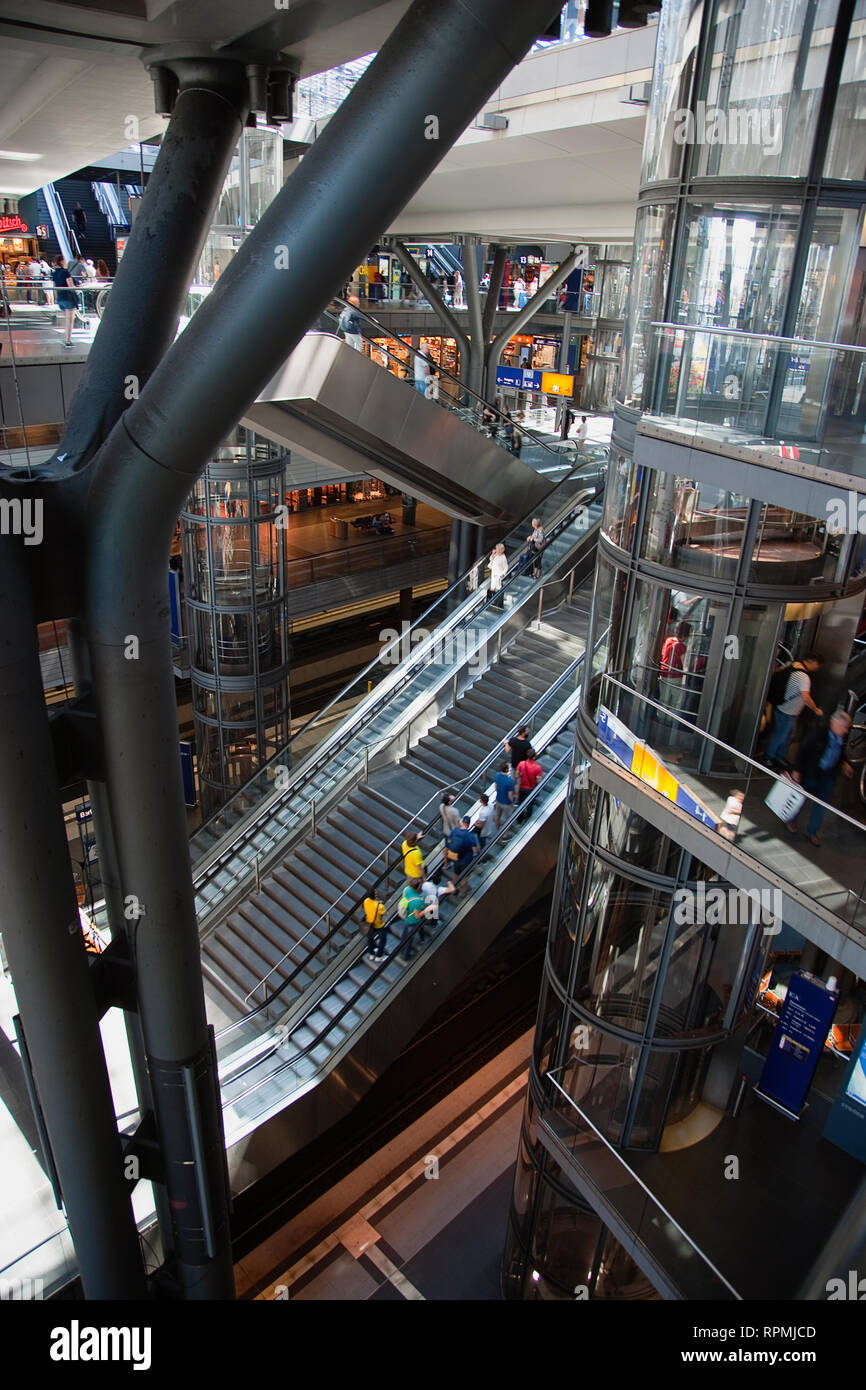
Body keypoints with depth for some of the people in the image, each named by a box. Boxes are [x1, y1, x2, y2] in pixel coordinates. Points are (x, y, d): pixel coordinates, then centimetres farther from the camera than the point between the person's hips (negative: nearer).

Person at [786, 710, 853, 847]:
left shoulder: (843, 736, -6)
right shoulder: (817, 733, -24)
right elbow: (802, 751, -16)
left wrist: (844, 763, -1)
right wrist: (797, 770, -13)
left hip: (828, 776, 5)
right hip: (811, 773, -5)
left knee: (821, 805, 12)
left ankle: (812, 832, 29)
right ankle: (791, 821, 41)